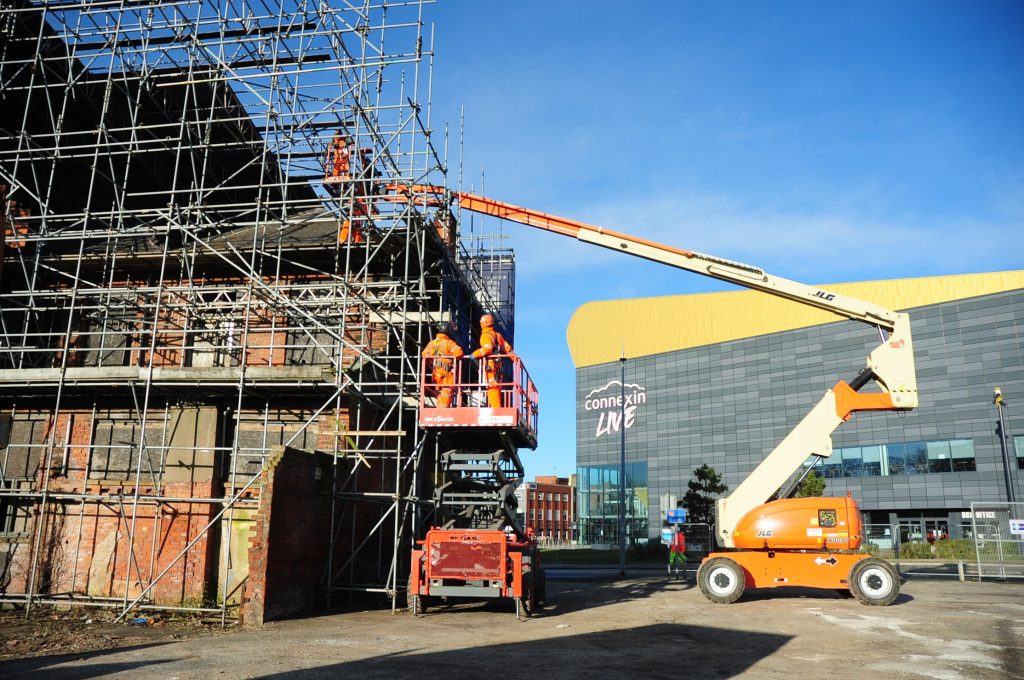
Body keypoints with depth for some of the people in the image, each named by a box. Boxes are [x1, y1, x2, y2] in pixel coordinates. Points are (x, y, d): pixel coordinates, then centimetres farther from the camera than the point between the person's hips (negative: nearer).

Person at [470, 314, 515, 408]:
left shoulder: (486, 335, -7)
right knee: (496, 388, 11)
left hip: (489, 365, -8)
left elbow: (488, 348, -25)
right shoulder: (497, 335, 19)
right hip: (497, 365, 8)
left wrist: (475, 354, -18)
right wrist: (514, 358, 24)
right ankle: (497, 409, 14)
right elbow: (507, 348, 19)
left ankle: (495, 409, -16)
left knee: (492, 387, -11)